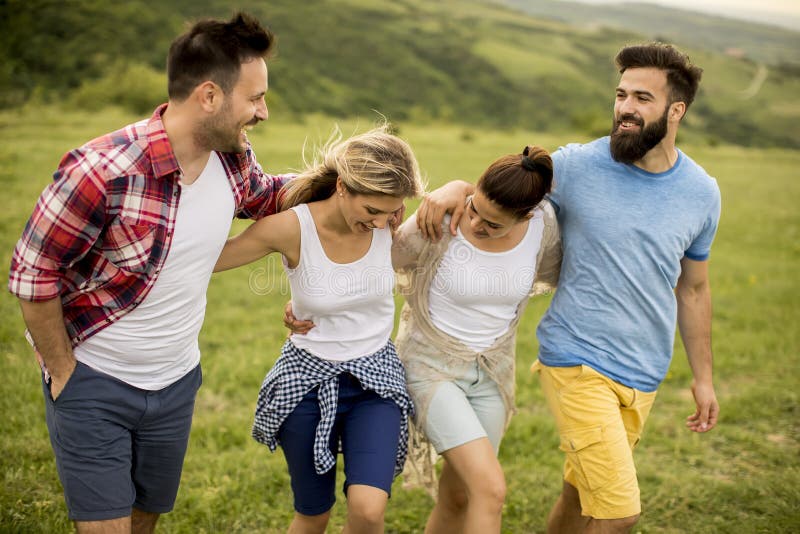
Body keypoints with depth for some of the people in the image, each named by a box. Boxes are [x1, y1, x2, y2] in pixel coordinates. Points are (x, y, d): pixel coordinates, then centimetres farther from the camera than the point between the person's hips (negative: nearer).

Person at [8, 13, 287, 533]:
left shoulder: (234, 159, -8)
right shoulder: (102, 172, -28)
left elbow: (263, 195, 17)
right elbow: (32, 276, -18)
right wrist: (64, 375, -9)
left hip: (176, 382, 6)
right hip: (94, 384, -6)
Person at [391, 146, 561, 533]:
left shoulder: (545, 225, -12)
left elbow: (556, 275, 9)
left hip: (493, 371, 5)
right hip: (432, 366, -4)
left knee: (458, 496, 12)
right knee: (490, 488, -17)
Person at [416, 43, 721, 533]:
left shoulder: (701, 193, 3)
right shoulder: (576, 167, -8)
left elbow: (693, 289, 14)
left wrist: (703, 378, 17)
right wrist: (455, 188, -20)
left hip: (644, 377, 4)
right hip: (578, 364, -4)